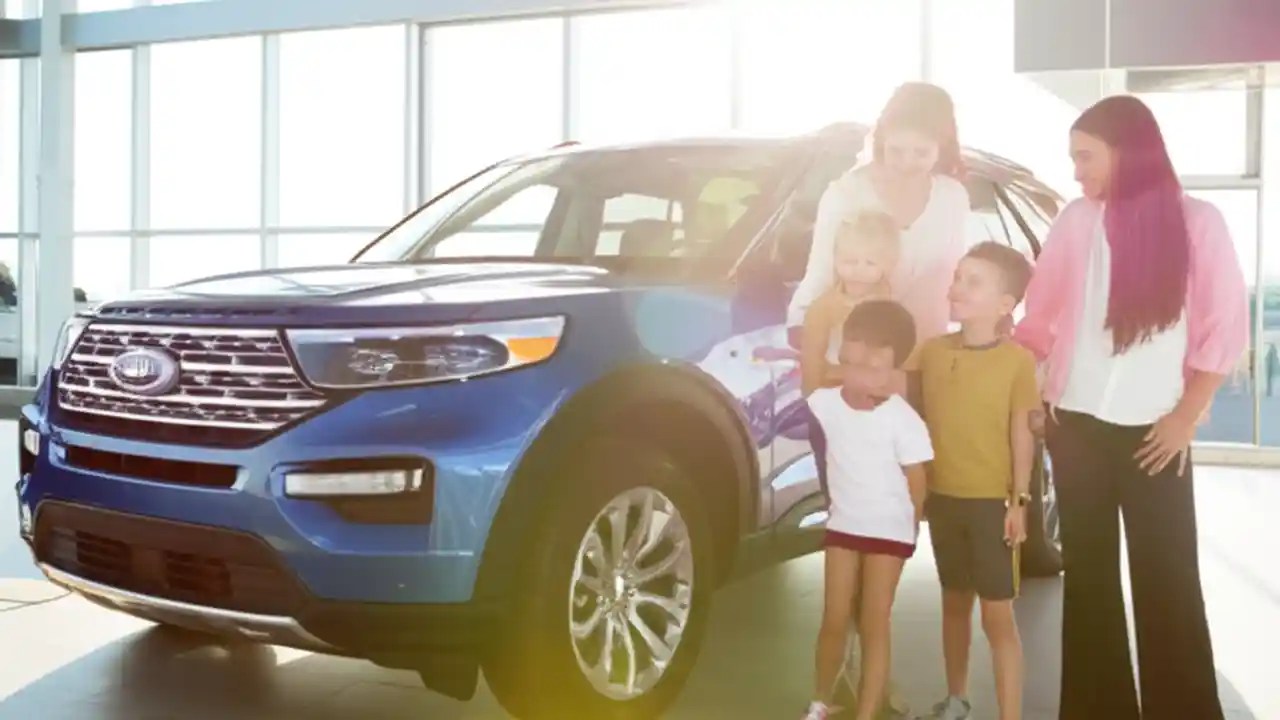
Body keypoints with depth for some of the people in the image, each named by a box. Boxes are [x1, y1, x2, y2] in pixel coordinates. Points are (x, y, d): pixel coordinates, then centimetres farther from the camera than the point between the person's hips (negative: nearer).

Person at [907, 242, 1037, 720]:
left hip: (992, 502, -5)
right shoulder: (931, 352, 0)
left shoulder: (1018, 360, -11)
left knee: (997, 615, -1)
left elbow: (1022, 435, -9)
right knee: (954, 601, 19)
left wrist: (1019, 501, -10)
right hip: (943, 497, 5)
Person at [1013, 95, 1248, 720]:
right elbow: (1039, 316, 8)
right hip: (1076, 423, 3)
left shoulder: (1197, 222, -4)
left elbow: (1224, 328, -2)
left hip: (1154, 431, -2)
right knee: (1087, 572, 9)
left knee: (1167, 578, -1)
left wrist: (1187, 415, -4)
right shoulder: (1076, 221, 2)